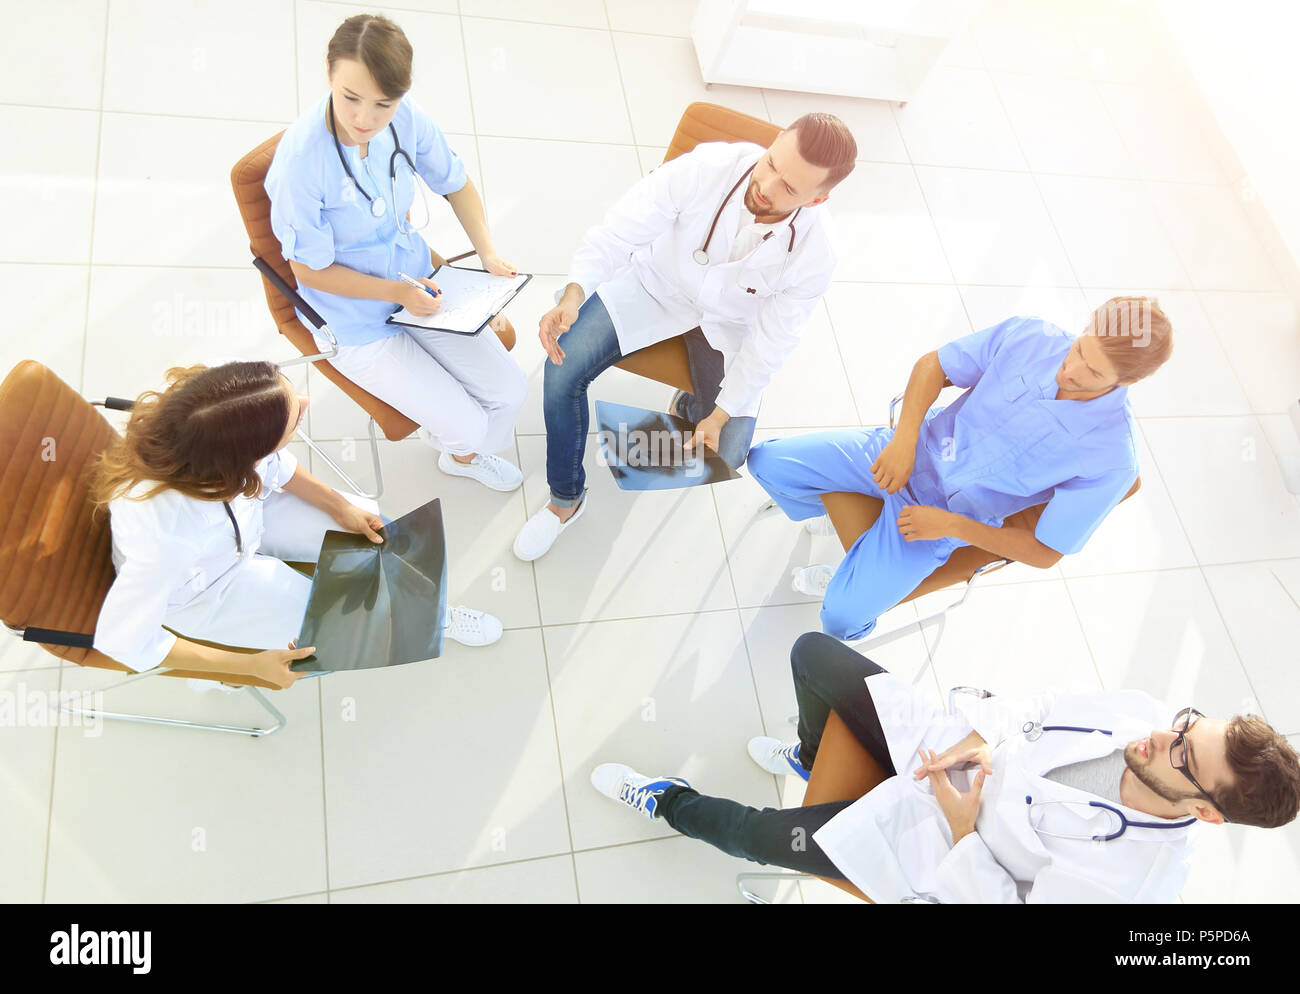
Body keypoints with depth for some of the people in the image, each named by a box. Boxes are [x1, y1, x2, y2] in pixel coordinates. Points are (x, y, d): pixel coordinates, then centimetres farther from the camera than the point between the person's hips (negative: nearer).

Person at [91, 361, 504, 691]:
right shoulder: (165, 536, -47)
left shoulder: (216, 408, -34)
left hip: (242, 513, 5)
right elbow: (124, 640, -29)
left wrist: (339, 506, -4)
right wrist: (250, 665, -23)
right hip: (201, 590, -5)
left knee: (372, 526, 2)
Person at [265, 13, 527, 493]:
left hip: (418, 285, 5)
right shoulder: (299, 160, -30)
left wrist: (488, 252, -8)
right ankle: (460, 442, 34)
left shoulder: (406, 118, -15)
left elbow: (456, 183, 4)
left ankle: (464, 455, 36)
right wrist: (398, 292, -23)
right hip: (357, 321, -5)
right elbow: (311, 269, -17)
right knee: (467, 426, -8)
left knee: (510, 389, 2)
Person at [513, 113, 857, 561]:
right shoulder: (707, 167, -32)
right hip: (657, 283, 0)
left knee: (727, 454, -11)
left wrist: (721, 413, -11)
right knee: (562, 372, -20)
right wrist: (574, 294, -46)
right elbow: (619, 230, -30)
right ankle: (565, 499, 4)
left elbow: (769, 343, -15)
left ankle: (690, 406, 29)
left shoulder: (812, 255, -27)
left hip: (730, 322, 1)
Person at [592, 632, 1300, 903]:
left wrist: (963, 833, -23)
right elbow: (1042, 709, -1)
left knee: (751, 834, -3)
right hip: (946, 746, 5)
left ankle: (668, 801, 33)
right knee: (811, 652, 1)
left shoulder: (1133, 880, -30)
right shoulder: (1143, 715, -17)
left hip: (920, 845, -5)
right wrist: (981, 733, -17)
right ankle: (812, 759, 34)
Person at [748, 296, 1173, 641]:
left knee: (842, 618, -19)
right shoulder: (1028, 337, -15)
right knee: (768, 461, -4)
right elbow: (932, 365, -3)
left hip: (944, 516, -3)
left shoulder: (1110, 458, -21)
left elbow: (1045, 552, -13)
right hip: (909, 451, 4)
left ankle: (854, 576, 19)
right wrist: (904, 439, -17)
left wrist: (951, 525, -19)